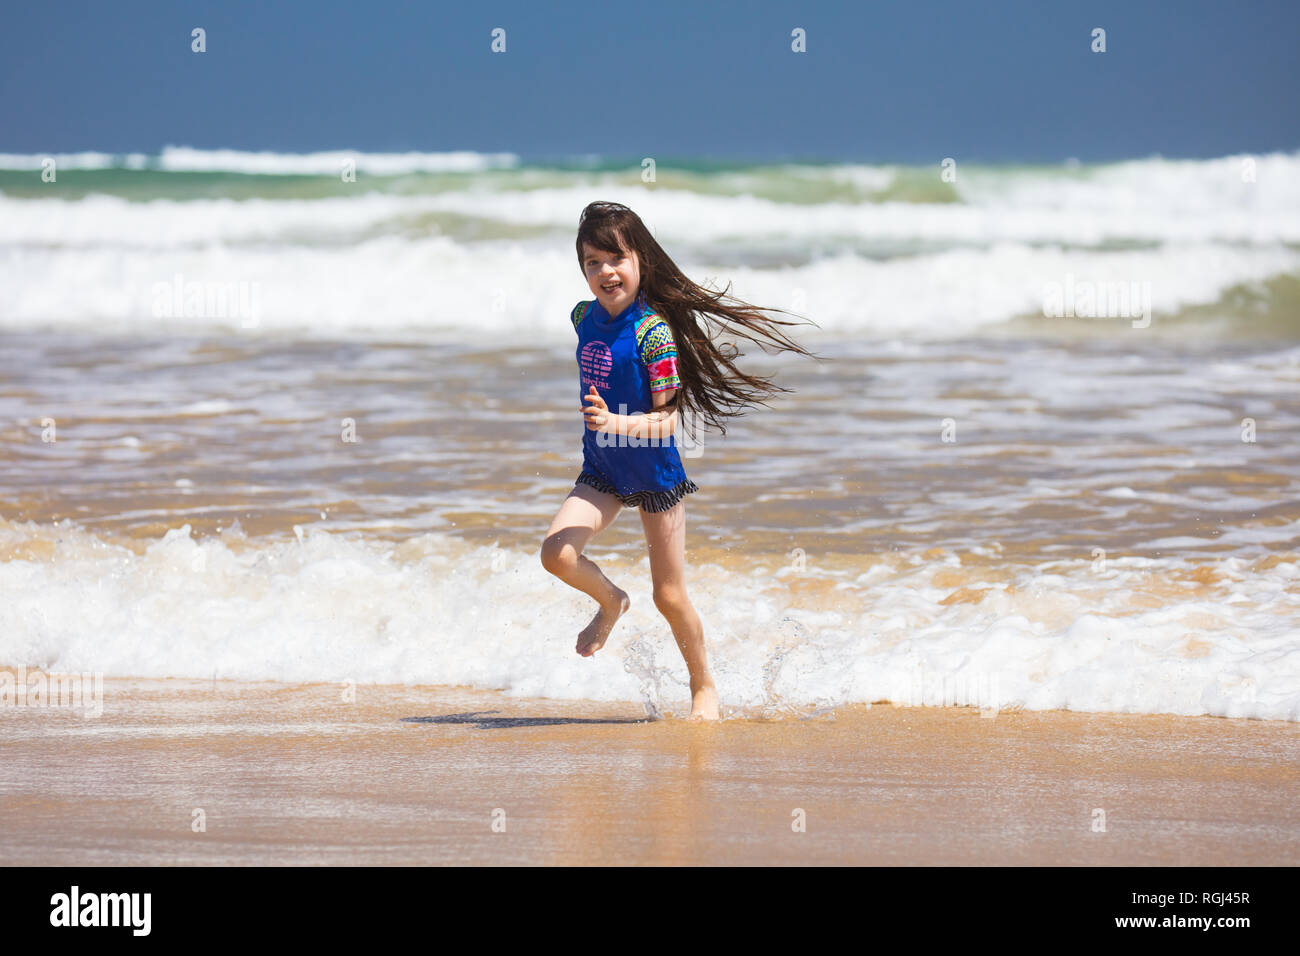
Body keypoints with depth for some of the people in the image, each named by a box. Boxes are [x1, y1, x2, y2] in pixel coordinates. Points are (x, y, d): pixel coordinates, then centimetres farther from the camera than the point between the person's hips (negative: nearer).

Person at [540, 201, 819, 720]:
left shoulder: (653, 331, -20)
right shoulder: (584, 317, -1)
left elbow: (667, 420, -23)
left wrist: (616, 423, -37)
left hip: (655, 472, -5)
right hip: (602, 470, 5)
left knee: (669, 596, 4)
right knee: (556, 553, -18)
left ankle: (703, 686, 28)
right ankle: (610, 602, 15)